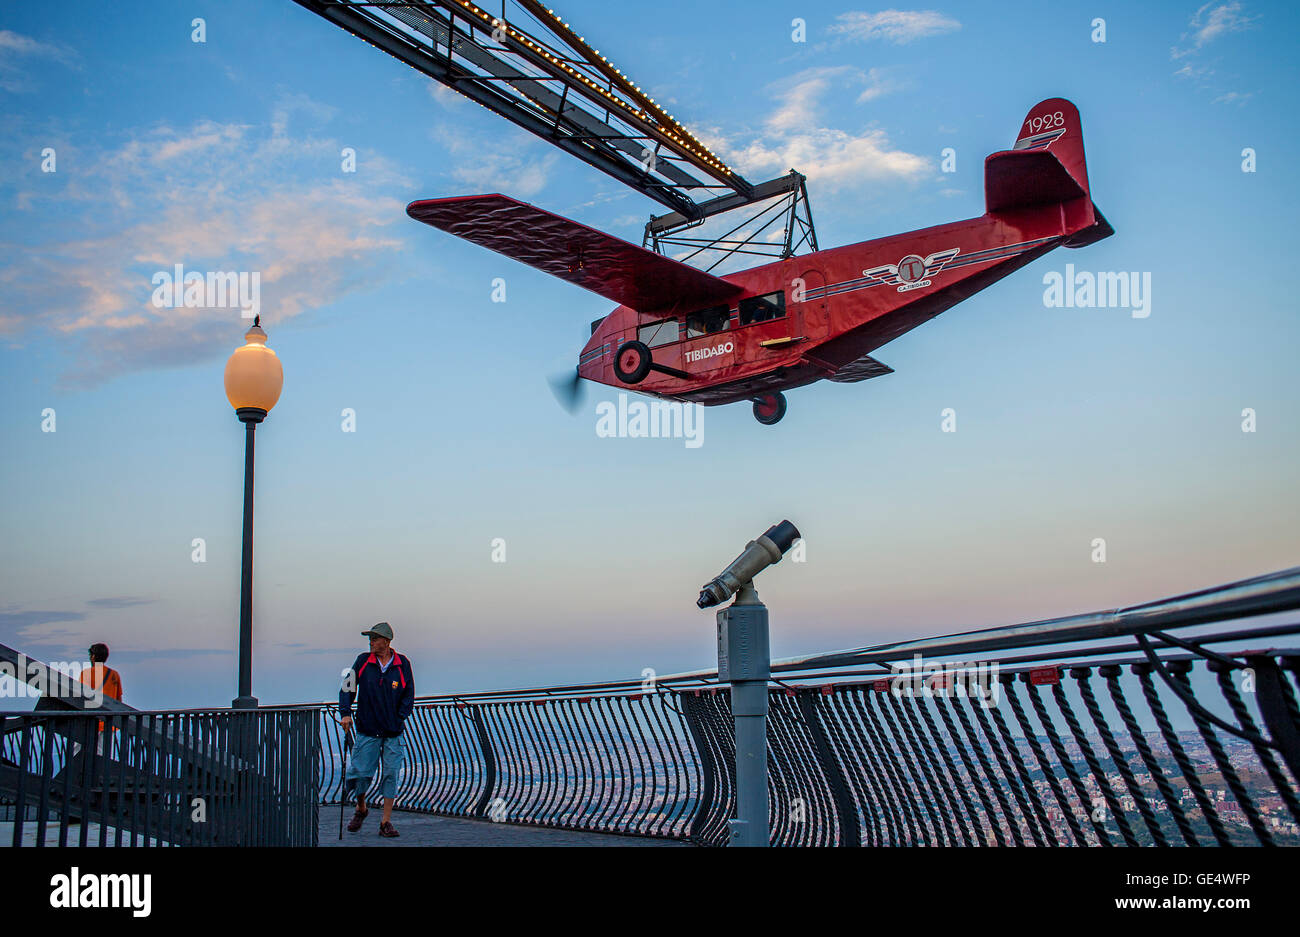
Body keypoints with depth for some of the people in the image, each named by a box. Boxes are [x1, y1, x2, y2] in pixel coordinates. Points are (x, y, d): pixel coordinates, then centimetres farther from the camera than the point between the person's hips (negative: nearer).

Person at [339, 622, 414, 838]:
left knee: (391, 775, -2)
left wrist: (398, 719, -3)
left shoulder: (402, 664, 1)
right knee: (361, 772, -1)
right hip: (367, 731, 0)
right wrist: (346, 713, -5)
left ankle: (386, 822, 7)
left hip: (393, 733, 0)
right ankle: (361, 809, 28)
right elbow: (347, 688, 7)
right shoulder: (363, 661, 1)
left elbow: (408, 695, 6)